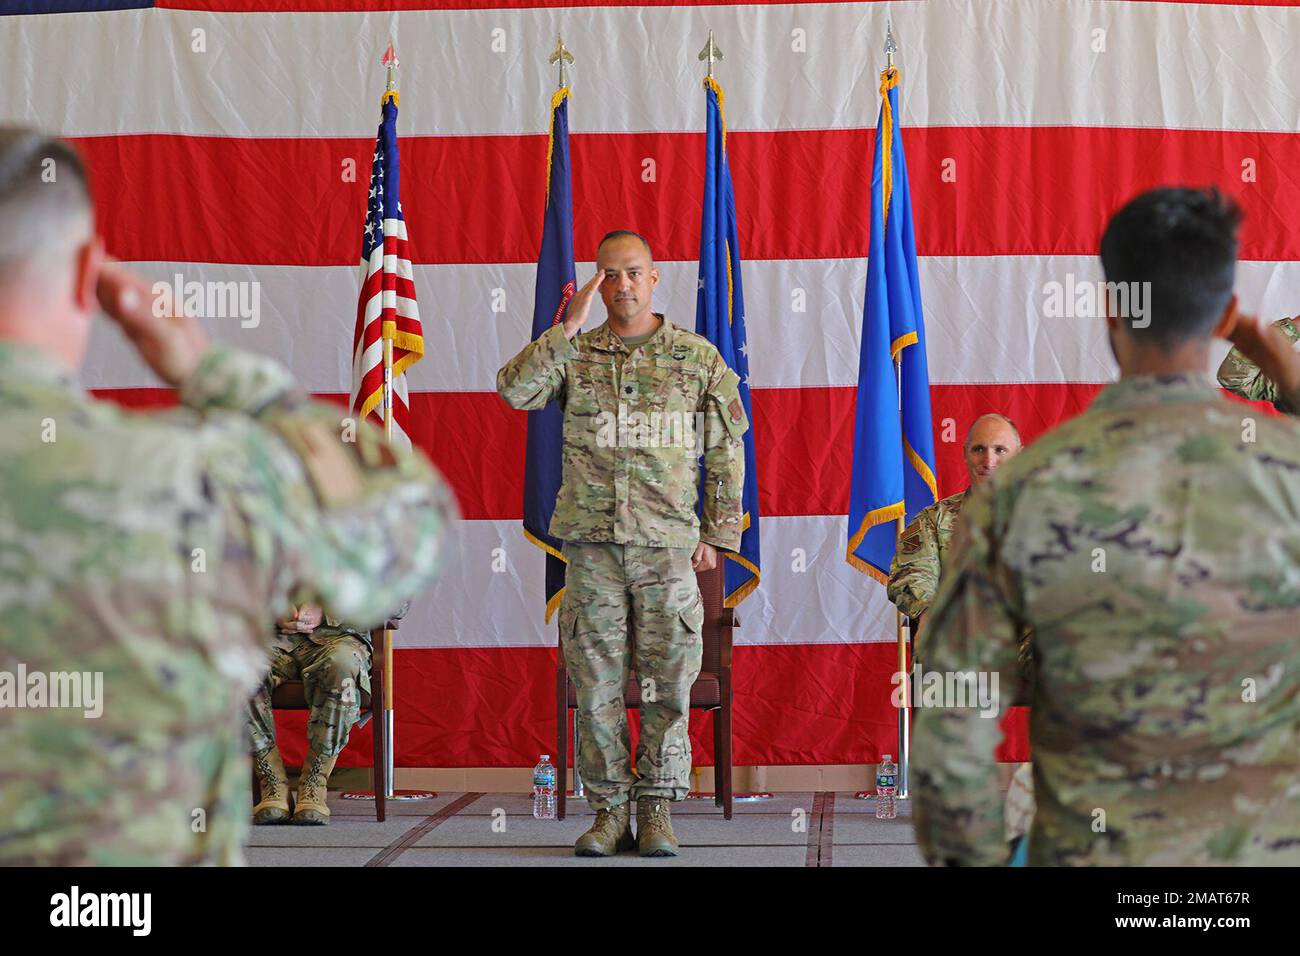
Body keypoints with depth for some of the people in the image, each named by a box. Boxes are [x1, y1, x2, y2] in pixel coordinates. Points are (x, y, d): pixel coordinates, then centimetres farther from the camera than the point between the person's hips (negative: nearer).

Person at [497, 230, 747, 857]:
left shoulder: (698, 358, 7)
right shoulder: (574, 355, 7)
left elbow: (726, 454, 9)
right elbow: (513, 389, -11)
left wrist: (716, 535, 4)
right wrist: (568, 327, -12)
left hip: (667, 546, 0)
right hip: (592, 545, 1)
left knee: (669, 682, 0)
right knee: (597, 684, 2)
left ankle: (656, 811, 10)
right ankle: (609, 810, 11)